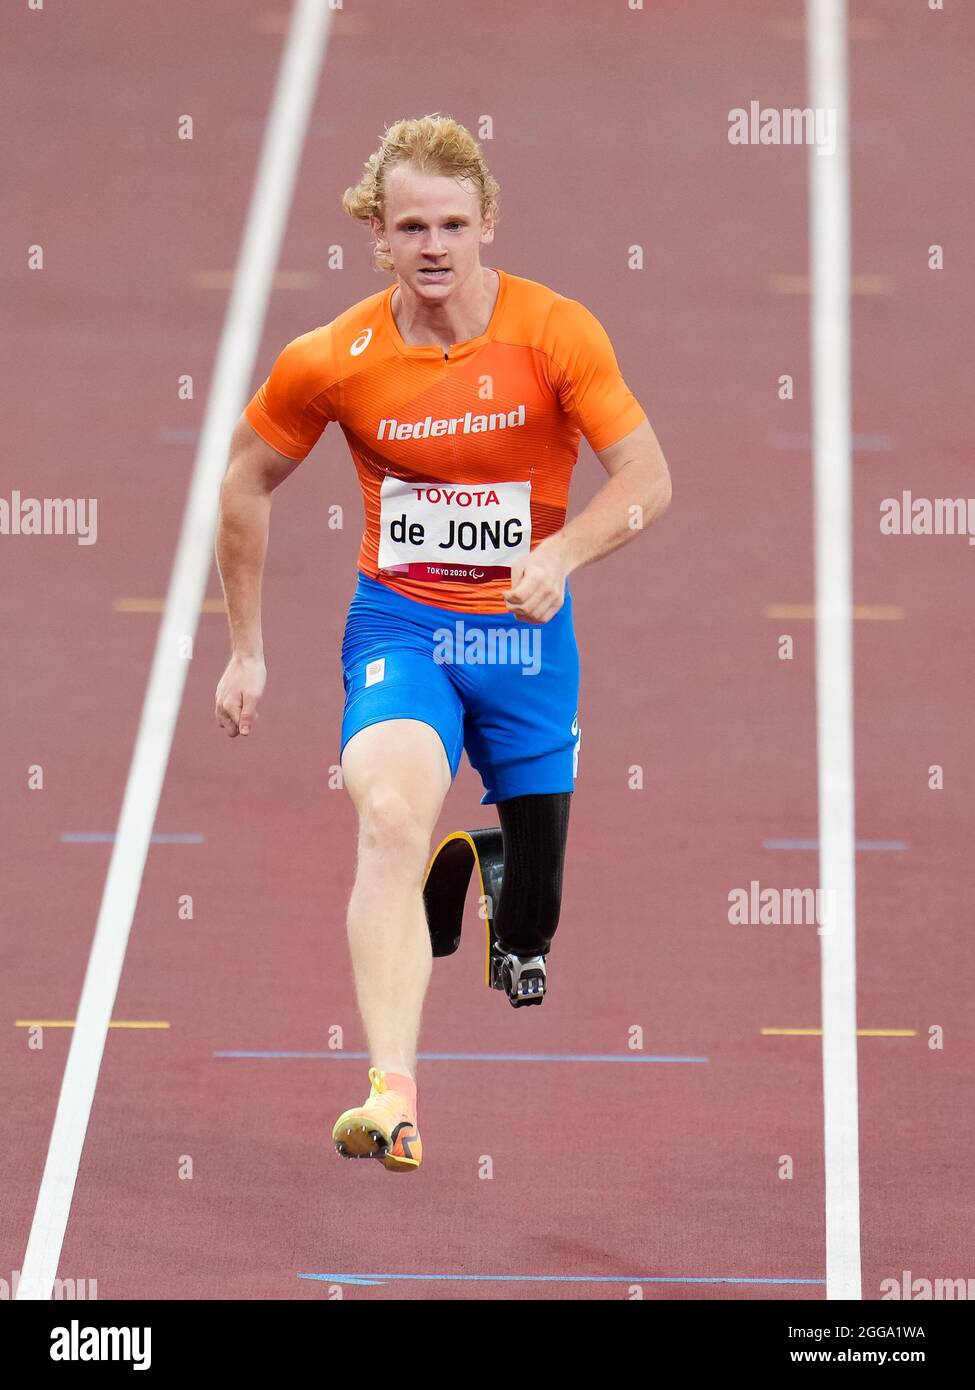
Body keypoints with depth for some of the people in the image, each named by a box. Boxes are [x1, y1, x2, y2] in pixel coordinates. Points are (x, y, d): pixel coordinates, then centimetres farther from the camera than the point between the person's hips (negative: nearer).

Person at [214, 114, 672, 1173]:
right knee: (390, 819, -27)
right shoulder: (331, 361, -9)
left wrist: (562, 552, -32)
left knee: (537, 839, 12)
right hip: (398, 619, -1)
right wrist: (245, 649, 8)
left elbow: (647, 477, -13)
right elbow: (247, 481, 7)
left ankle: (520, 948, 52)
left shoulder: (556, 333, -12)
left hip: (524, 623, 1)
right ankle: (393, 1095, -33)